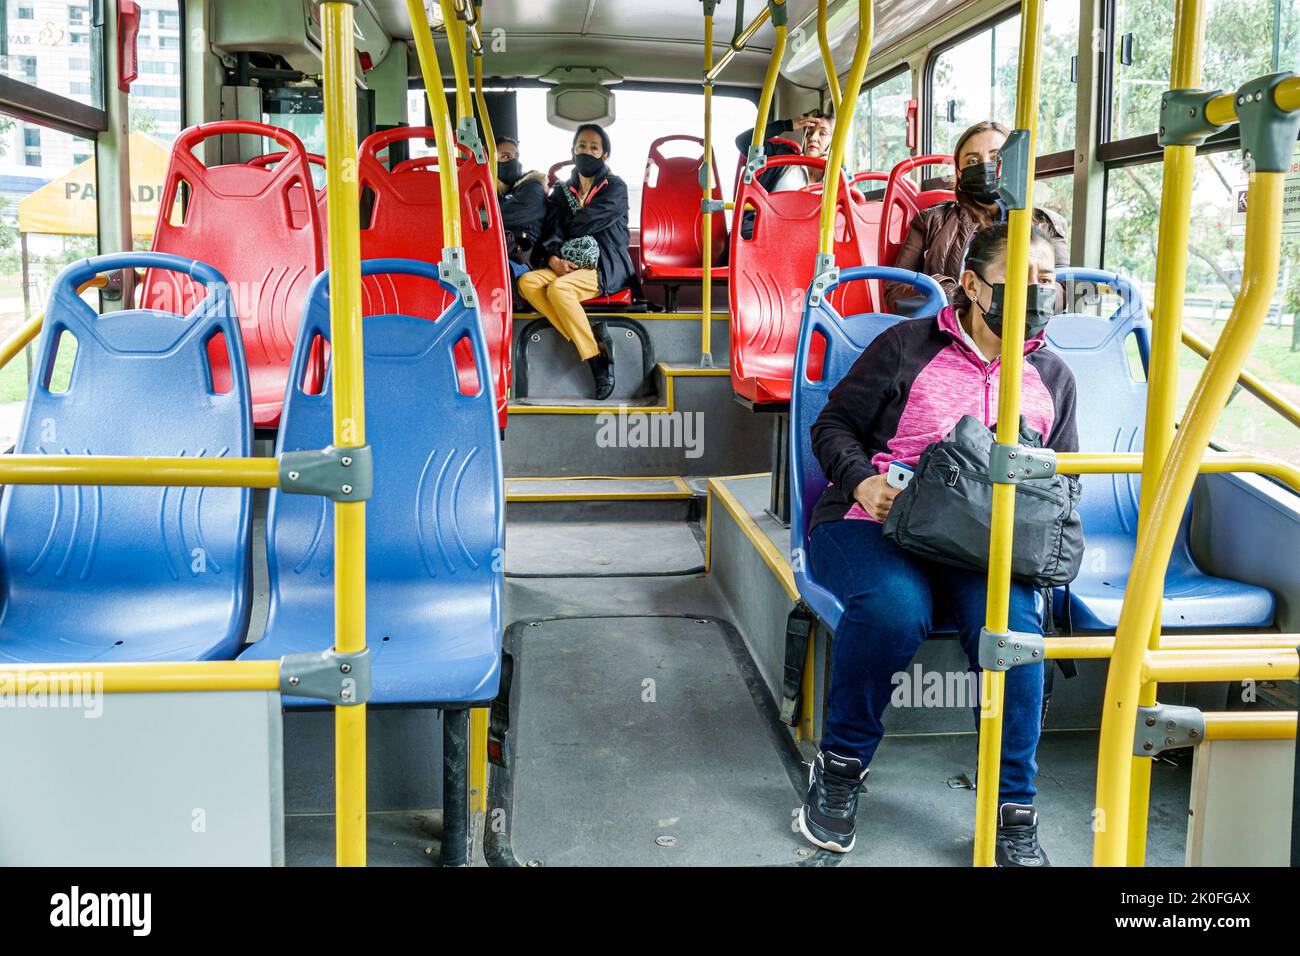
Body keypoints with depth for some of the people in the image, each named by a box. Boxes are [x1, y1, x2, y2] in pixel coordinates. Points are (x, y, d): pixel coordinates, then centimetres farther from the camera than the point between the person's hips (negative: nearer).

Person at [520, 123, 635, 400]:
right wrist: (553, 258, -16)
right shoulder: (563, 191, 17)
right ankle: (595, 340, -27)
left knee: (559, 288, -33)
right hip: (567, 266, 5)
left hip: (607, 267, -5)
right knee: (527, 281, -24)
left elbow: (580, 226, -9)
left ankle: (595, 354, -25)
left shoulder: (615, 188, 2)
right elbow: (551, 231, 3)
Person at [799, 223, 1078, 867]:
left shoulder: (1053, 378, 18)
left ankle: (1013, 815, -18)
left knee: (1011, 620, -32)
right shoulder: (907, 345, 5)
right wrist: (861, 480, -13)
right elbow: (833, 425, 7)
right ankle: (839, 767, -11)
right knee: (893, 607, -36)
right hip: (870, 525, -2)